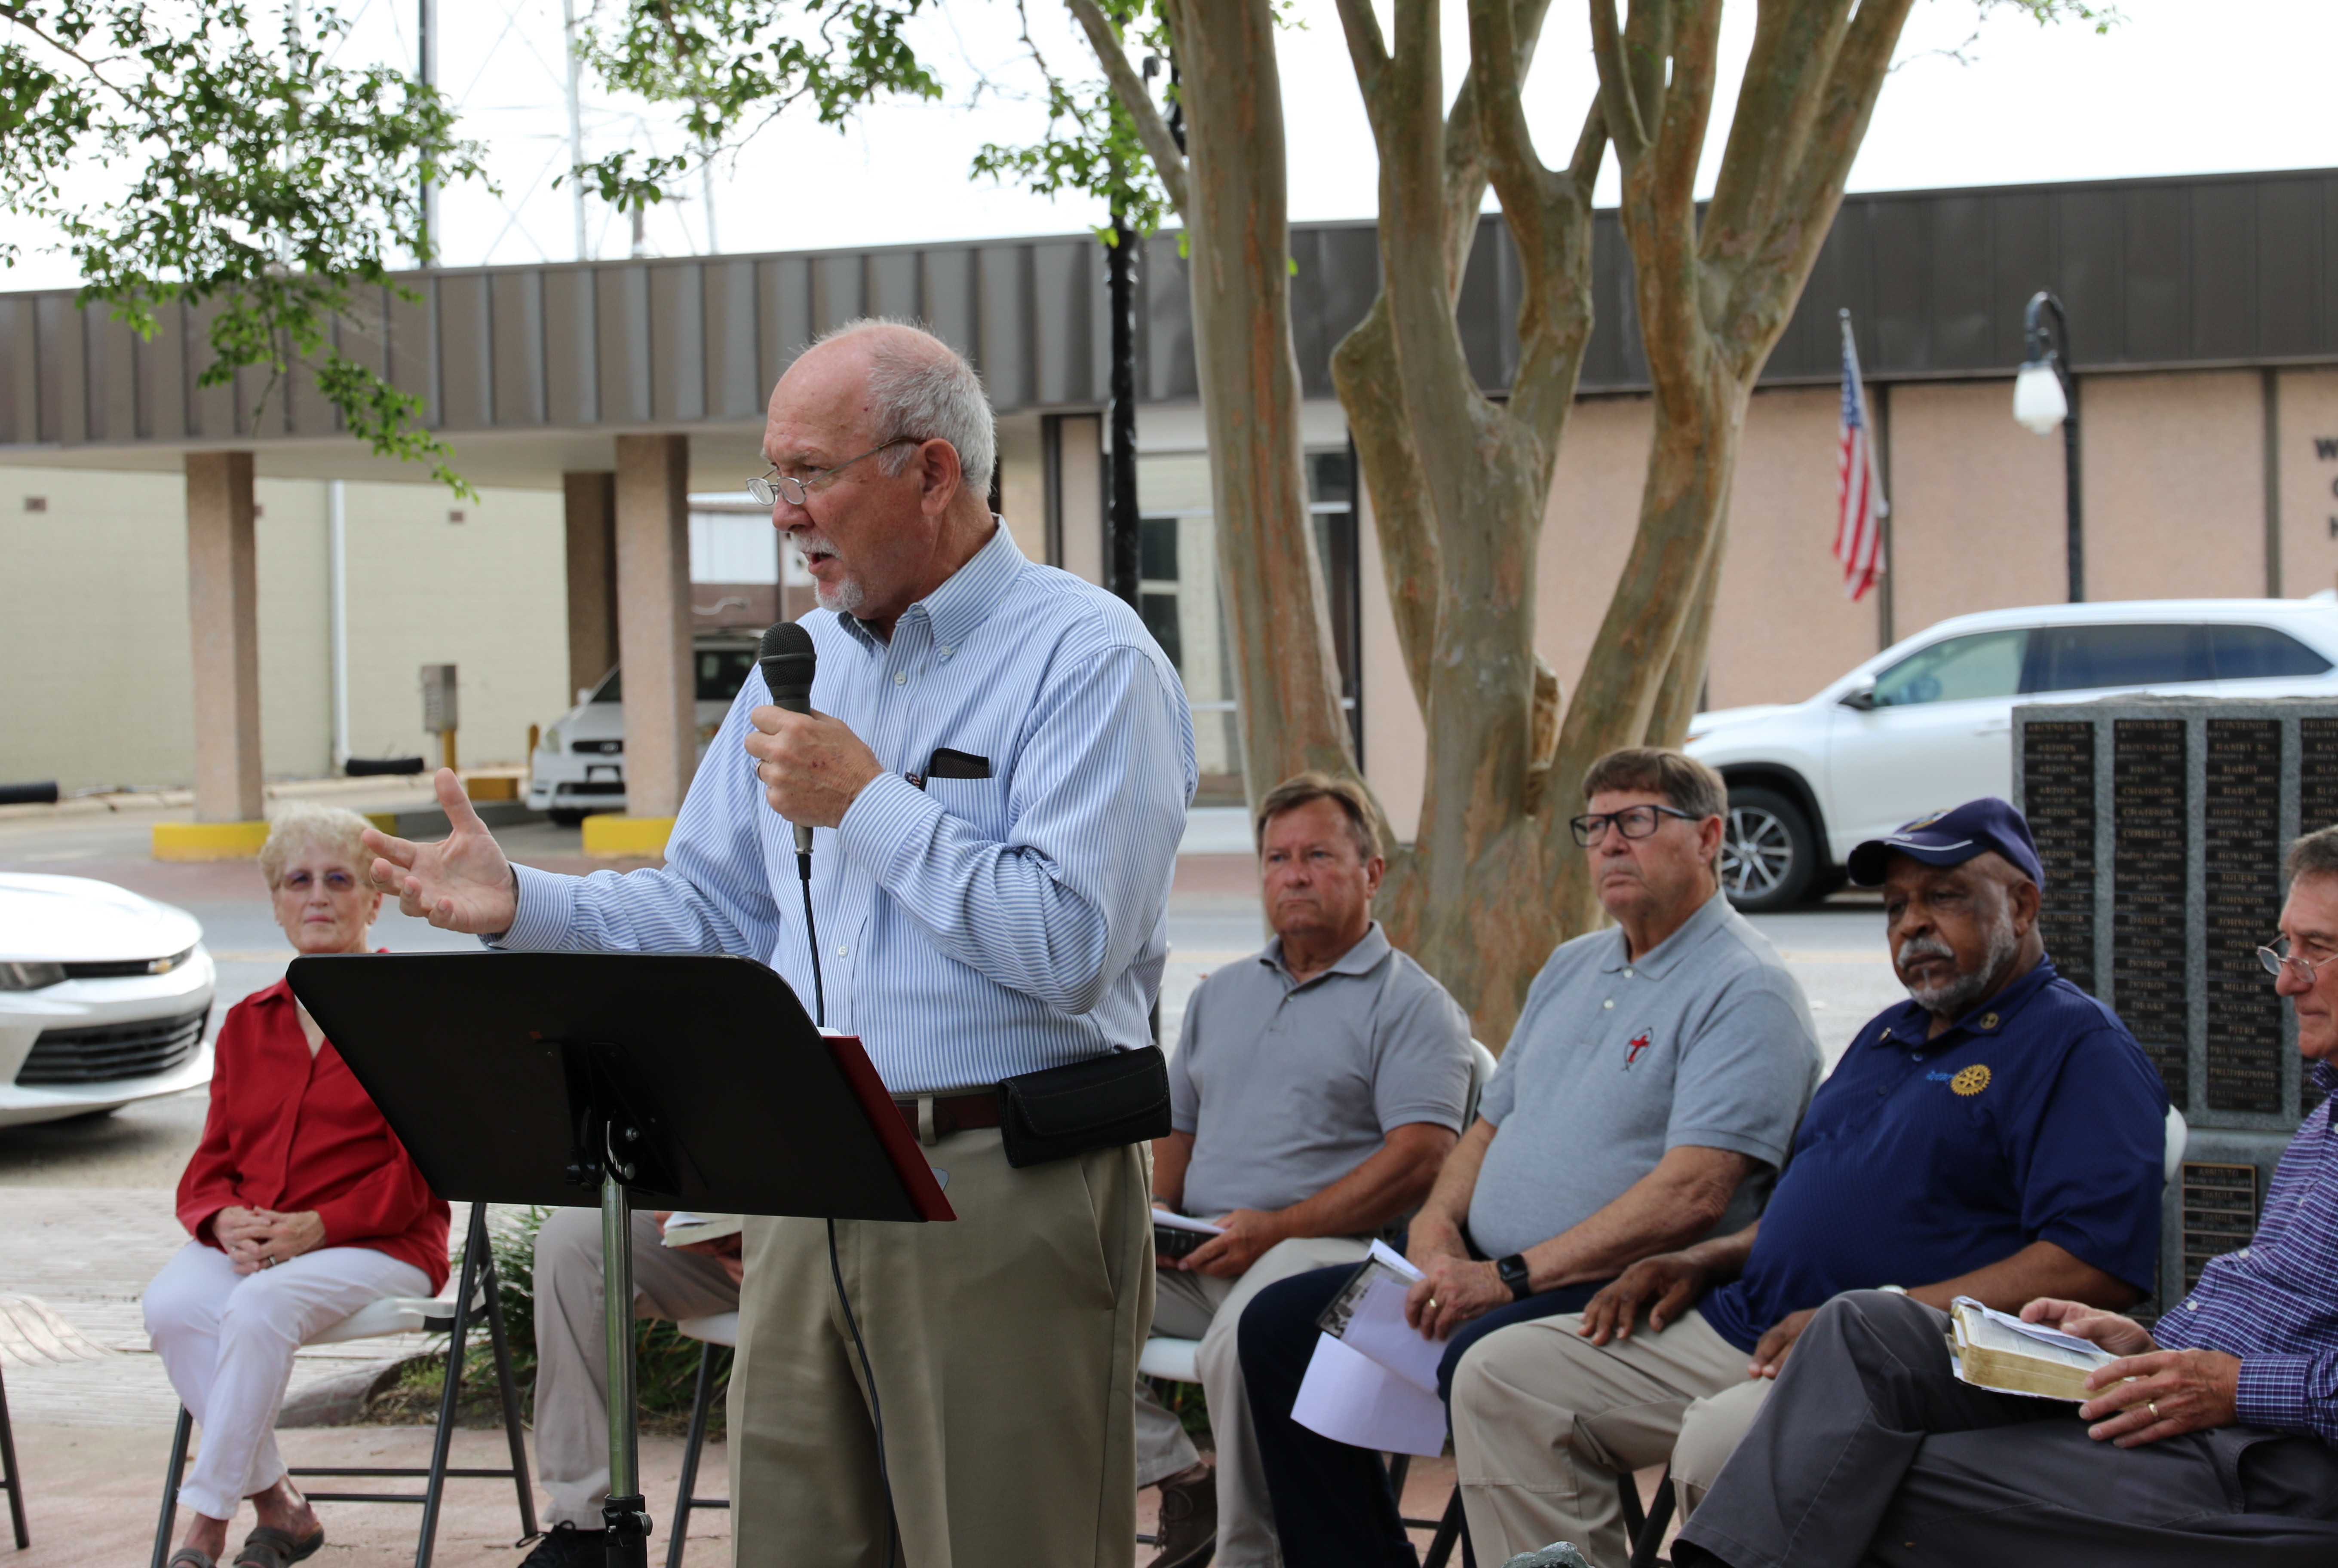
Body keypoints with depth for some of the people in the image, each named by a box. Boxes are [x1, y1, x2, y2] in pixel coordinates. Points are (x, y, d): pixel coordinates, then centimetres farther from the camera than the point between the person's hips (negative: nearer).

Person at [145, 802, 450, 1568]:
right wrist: (224, 1220, -9)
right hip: (247, 1241, 5)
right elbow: (208, 1167, 15)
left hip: (379, 1246, -5)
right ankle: (278, 1505, -17)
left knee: (261, 1307, -35)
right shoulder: (247, 1024, 19)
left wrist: (320, 1226, -19)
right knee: (172, 1306, -28)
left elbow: (423, 1169, -6)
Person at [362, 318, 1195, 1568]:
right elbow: (714, 911, 20)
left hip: (1005, 1196, -7)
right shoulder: (798, 665, 16)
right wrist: (518, 906, 5)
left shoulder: (1087, 659, -9)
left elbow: (1070, 941, -20)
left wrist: (865, 803, -14)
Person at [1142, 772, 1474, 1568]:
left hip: (1330, 1248, -6)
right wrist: (1157, 1213, 6)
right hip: (1194, 1258, 7)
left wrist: (1277, 1228, -17)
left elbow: (1419, 1158, -10)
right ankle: (1183, 1484, -12)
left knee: (1243, 1338, -39)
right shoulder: (1222, 993, 26)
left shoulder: (1410, 1004, 3)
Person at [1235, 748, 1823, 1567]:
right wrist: (1437, 1223, 1)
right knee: (1282, 1322, -4)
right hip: (1486, 1269, 9)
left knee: (1483, 1362, -37)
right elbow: (1492, 1125, 25)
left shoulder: (1747, 990, -9)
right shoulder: (1572, 967, 21)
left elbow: (1694, 1194, -20)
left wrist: (1509, 1277, -22)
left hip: (1619, 1288, -9)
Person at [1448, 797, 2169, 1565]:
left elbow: (2098, 1267, -18)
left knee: (1722, 1442, -38)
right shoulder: (1887, 1036, 25)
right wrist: (1705, 1262, 12)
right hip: (1745, 1330, 9)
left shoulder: (2082, 1048, -5)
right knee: (1501, 1375, -2)